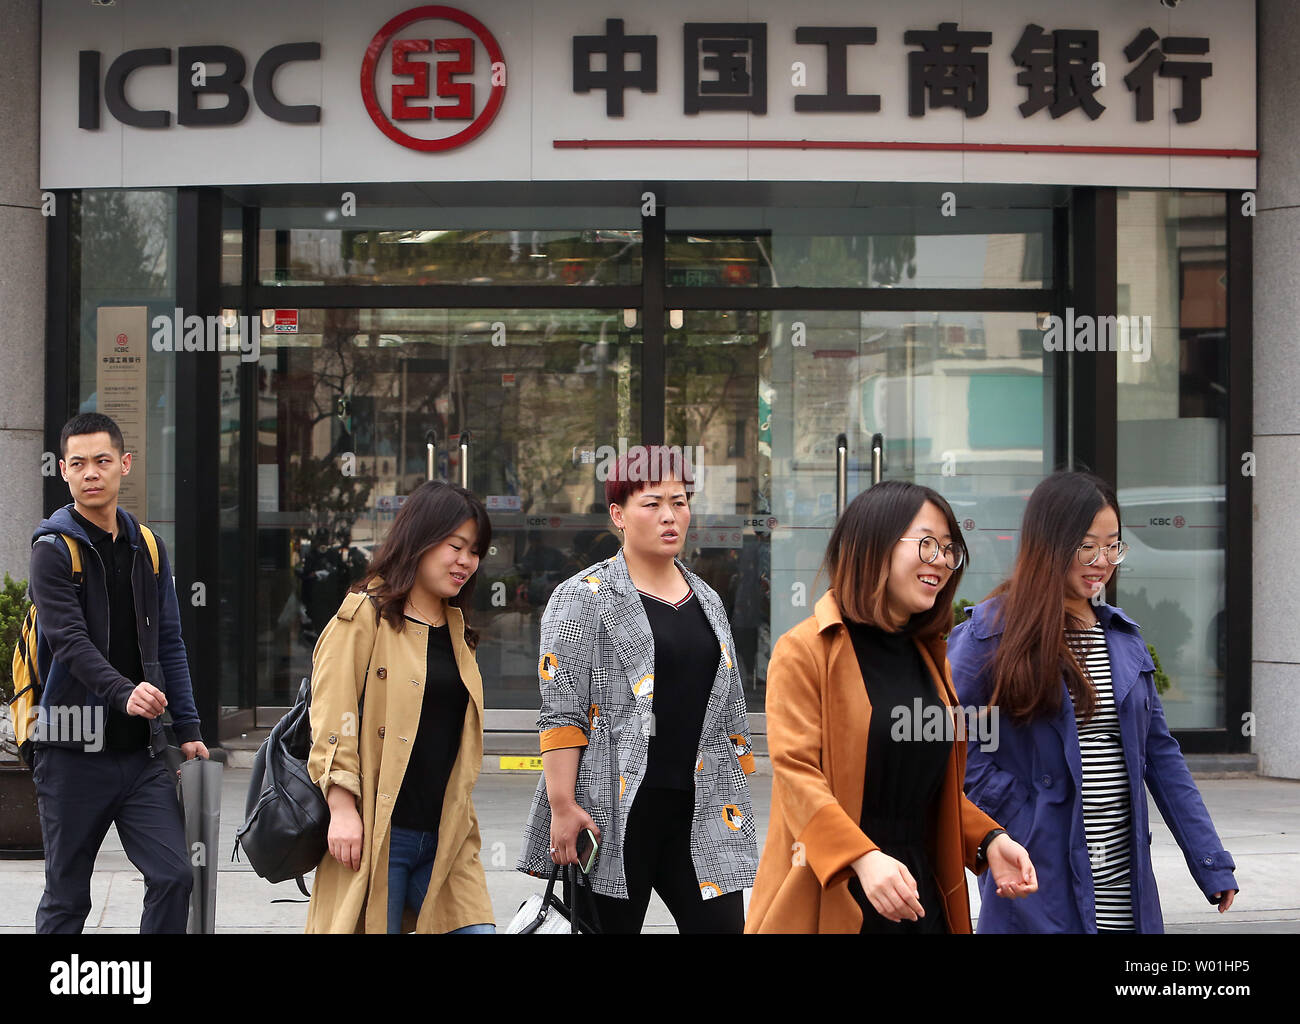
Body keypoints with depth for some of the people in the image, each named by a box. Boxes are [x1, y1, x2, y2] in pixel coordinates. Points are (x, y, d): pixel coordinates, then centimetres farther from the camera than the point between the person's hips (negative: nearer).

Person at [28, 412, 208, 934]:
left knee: (174, 876, -5)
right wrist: (124, 693, -34)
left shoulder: (148, 547, 12)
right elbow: (69, 640, -19)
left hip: (141, 750, 5)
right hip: (73, 751, -4)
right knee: (66, 897, 3)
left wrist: (187, 728, 9)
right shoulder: (53, 548, -6)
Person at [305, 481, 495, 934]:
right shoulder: (364, 617, -3)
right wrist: (342, 807, -17)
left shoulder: (456, 629, 19)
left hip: (445, 837, 6)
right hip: (372, 833, -6)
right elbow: (332, 715, -10)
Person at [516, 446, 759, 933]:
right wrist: (563, 806, -14)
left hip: (700, 812, 5)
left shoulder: (707, 601, 17)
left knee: (722, 926, -4)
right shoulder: (583, 597, -1)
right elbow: (561, 712, -7)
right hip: (613, 815, -5)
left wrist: (737, 803, 17)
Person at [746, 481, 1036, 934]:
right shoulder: (804, 651, -7)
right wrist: (862, 857, -30)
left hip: (917, 897, 6)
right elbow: (795, 771, -17)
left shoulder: (928, 657, 16)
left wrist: (988, 840, 2)